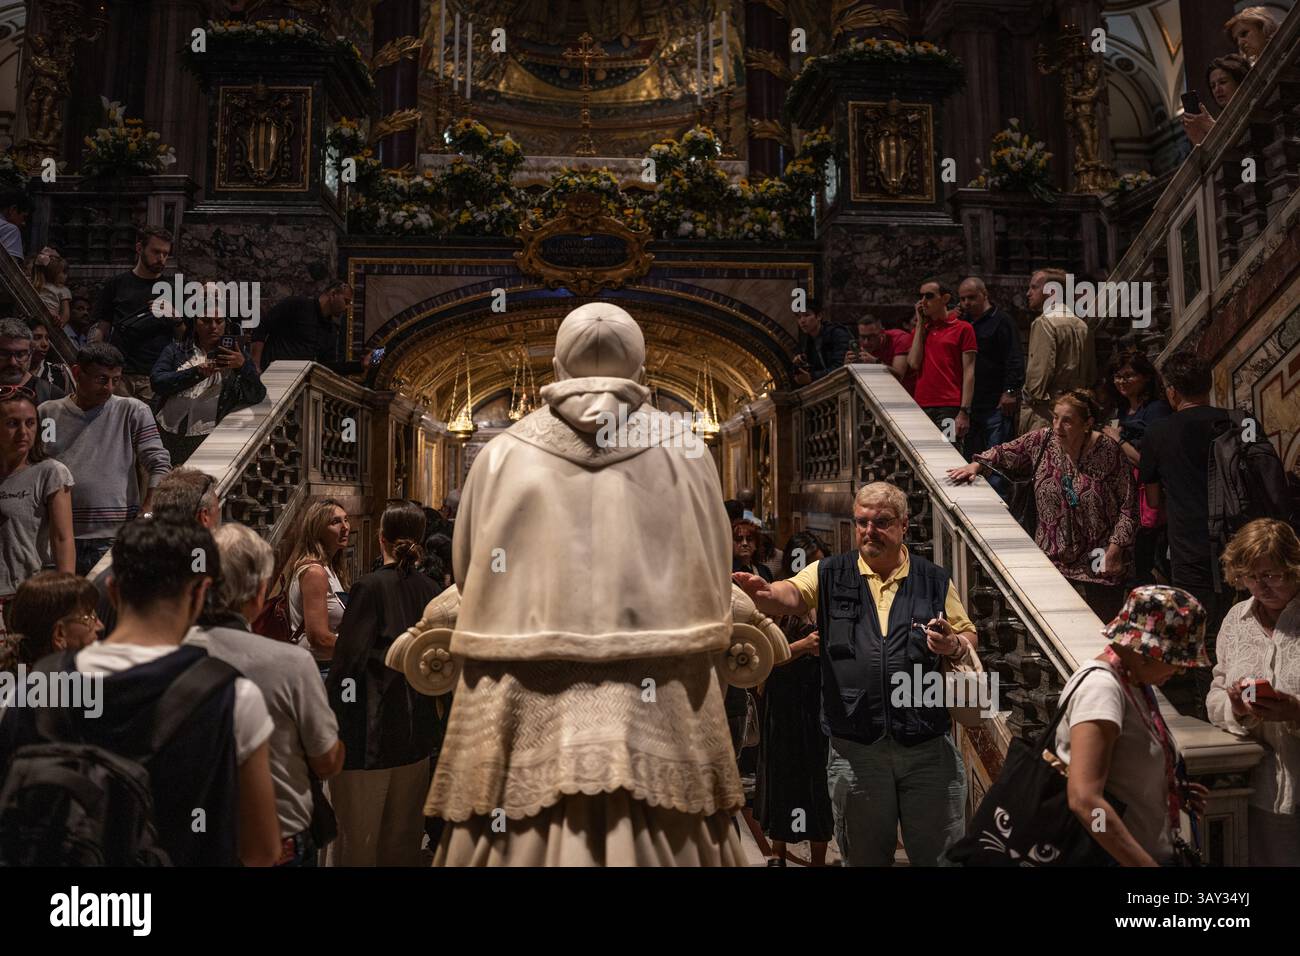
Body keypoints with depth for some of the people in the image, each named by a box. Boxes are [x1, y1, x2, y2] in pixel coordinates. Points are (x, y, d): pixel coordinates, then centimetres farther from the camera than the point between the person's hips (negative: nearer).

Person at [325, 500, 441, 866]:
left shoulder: (370, 587, -13)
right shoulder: (430, 590, 1)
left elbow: (348, 660, -14)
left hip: (370, 731, -5)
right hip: (418, 730, 5)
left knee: (357, 840, 8)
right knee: (403, 839, 16)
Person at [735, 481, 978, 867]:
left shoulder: (935, 580, 6)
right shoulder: (830, 575, 3)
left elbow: (968, 637, 13)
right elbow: (791, 595, -14)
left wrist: (952, 645, -10)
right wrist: (763, 592, -38)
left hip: (929, 747, 1)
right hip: (854, 748, 0)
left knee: (941, 855, 12)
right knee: (864, 856, 16)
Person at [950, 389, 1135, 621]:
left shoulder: (1108, 452, -11)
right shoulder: (1042, 441, -2)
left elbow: (1128, 505, -6)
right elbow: (1005, 453, 15)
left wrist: (1116, 547, -10)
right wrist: (977, 465, 1)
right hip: (1052, 559, 3)